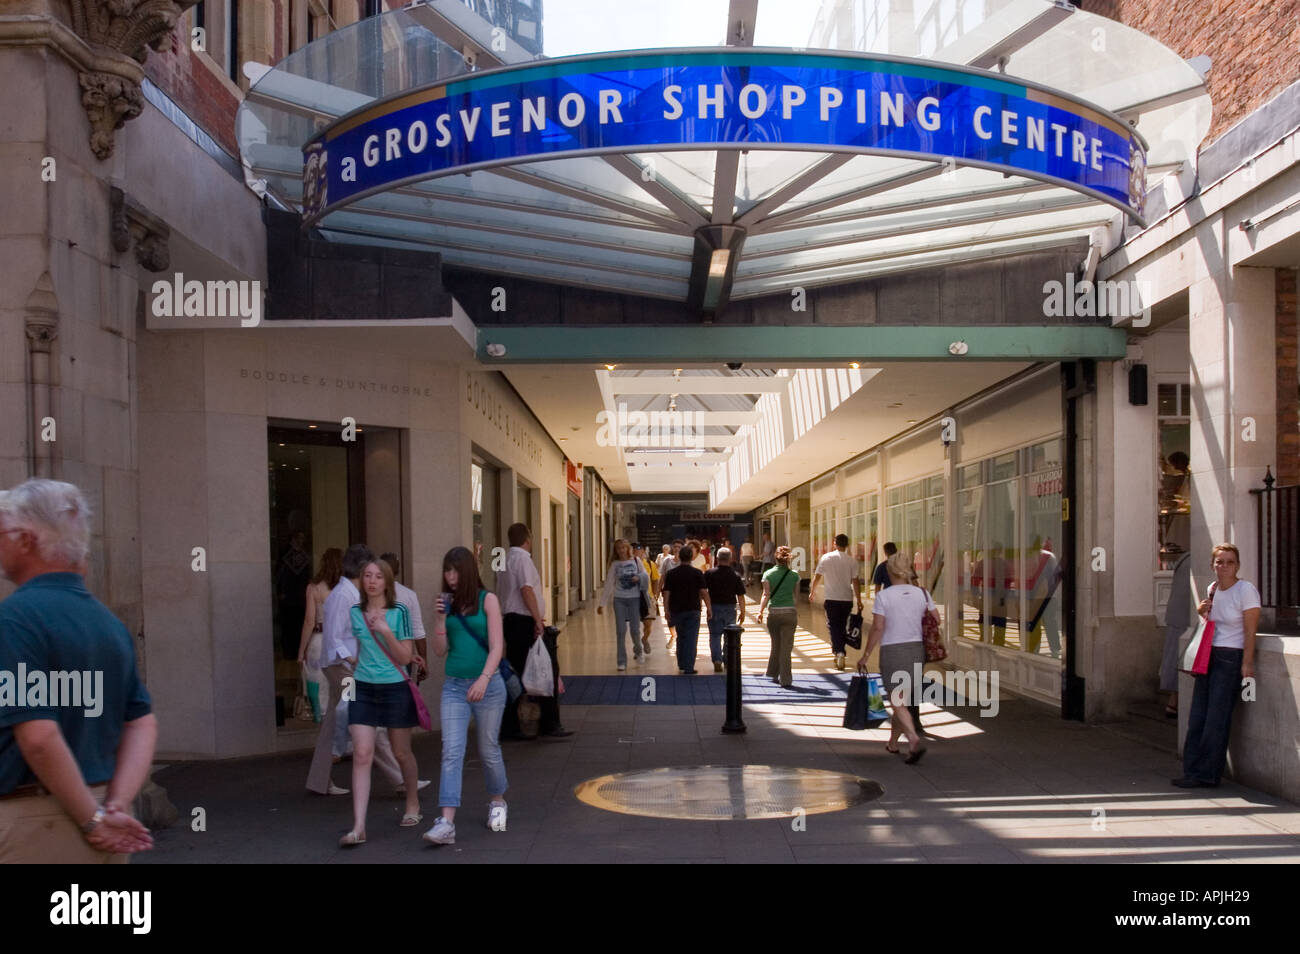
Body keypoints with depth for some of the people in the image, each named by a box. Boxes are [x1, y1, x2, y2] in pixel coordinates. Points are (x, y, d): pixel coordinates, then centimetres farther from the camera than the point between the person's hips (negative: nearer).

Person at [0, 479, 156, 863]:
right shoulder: (108, 619, 6)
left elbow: (39, 737, -23)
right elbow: (143, 724, 5)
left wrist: (94, 819, -16)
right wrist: (116, 805, -3)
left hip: (34, 821, -7)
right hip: (91, 805, 7)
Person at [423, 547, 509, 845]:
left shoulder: (487, 600, -2)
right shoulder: (448, 603, 8)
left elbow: (497, 646, -9)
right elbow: (440, 650, 6)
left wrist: (484, 680, -22)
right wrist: (441, 618, -7)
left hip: (487, 685, -2)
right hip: (454, 686, 2)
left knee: (488, 750, 11)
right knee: (451, 753, -8)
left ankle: (497, 801, 36)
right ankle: (446, 823, -15)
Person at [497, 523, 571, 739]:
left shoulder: (506, 560, 17)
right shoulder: (522, 558, -11)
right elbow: (527, 589, -21)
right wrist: (538, 619, -22)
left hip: (509, 621, 9)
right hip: (525, 622, -9)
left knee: (515, 674, 10)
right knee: (547, 671, -4)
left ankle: (509, 727, 10)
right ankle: (550, 724, -3)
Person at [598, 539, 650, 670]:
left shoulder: (636, 561, 4)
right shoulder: (614, 564, 3)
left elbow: (646, 576, 9)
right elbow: (608, 584, 4)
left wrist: (639, 577, -15)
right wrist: (602, 603, 1)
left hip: (634, 598, 0)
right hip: (619, 599, 0)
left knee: (635, 630, 4)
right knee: (620, 631, -2)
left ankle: (638, 652, 34)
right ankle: (622, 662, 5)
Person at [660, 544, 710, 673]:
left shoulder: (671, 573, 1)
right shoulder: (697, 573, -5)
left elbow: (666, 593, 1)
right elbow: (704, 592, -7)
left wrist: (666, 610, 8)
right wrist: (709, 608, 1)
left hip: (676, 610, 3)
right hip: (693, 609, -3)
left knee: (681, 638, 18)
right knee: (691, 639, 0)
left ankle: (681, 665, 22)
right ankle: (688, 668, -5)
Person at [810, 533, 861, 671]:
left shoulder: (826, 558, -3)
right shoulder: (851, 561, -2)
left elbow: (817, 577, 0)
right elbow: (855, 581, -5)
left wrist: (812, 592, 15)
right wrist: (859, 600, -1)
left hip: (832, 599, -2)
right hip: (847, 599, 2)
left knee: (833, 627, 1)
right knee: (842, 627, 14)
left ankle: (839, 652, -19)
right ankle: (839, 652, 20)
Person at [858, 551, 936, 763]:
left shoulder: (883, 596, -9)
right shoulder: (922, 594, 2)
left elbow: (877, 629, -11)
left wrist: (865, 656, -4)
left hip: (892, 651, -5)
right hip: (917, 650, 5)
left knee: (898, 703, -2)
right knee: (904, 700, 18)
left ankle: (915, 740, -22)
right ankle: (892, 742, 31)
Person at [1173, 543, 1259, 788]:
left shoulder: (1246, 589, -10)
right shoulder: (1212, 589, 11)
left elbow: (1250, 631, -12)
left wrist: (1247, 664, -16)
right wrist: (1203, 612, 5)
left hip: (1231, 658, -7)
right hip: (1208, 656, 7)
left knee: (1216, 719, -4)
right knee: (1197, 716, 3)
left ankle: (1207, 775, 4)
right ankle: (1192, 771, 8)